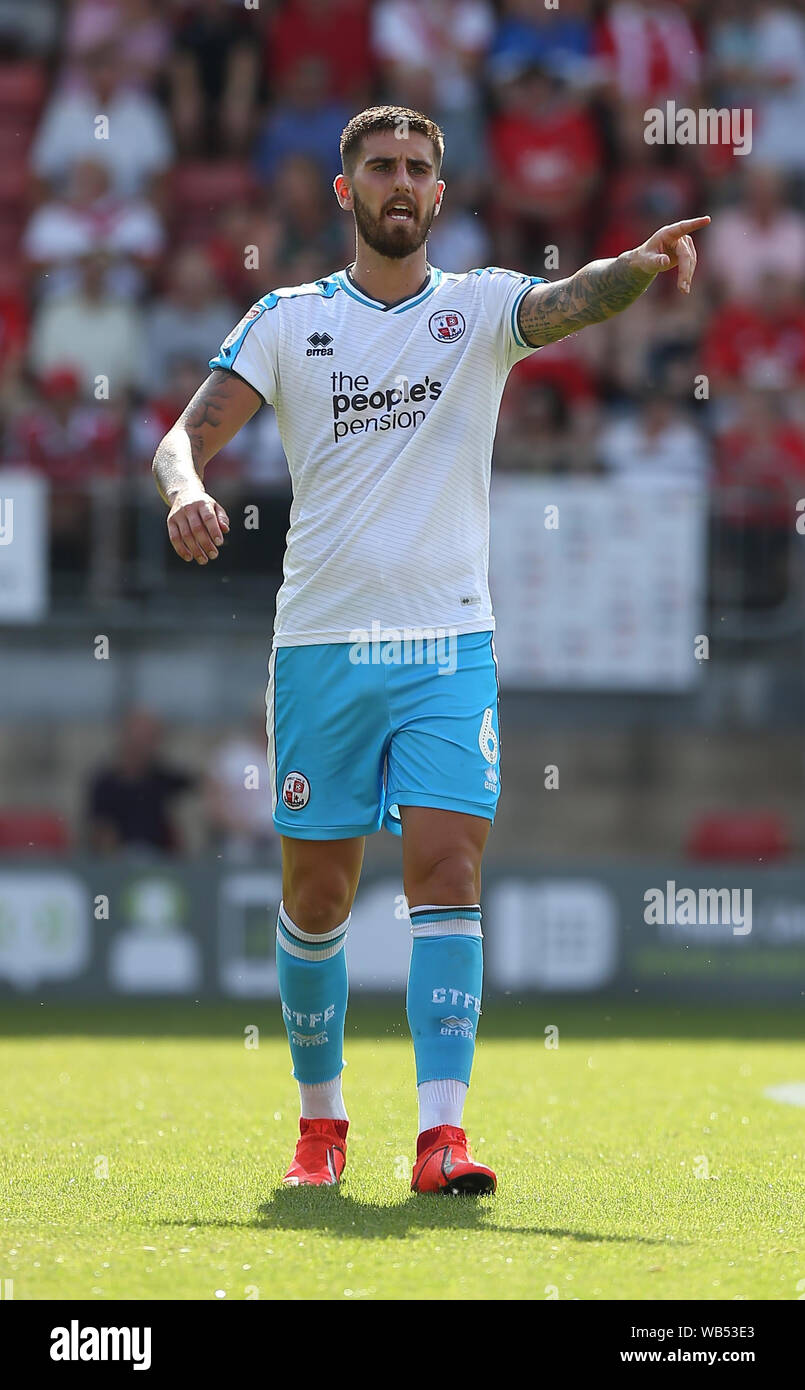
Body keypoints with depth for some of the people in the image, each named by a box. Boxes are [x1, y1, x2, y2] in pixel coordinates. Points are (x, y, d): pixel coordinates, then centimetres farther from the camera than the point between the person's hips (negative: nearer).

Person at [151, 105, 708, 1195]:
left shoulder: (481, 305, 4)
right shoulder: (288, 319, 7)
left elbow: (569, 303, -16)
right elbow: (191, 430, 0)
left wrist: (640, 264, -39)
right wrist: (185, 491, -25)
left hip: (448, 644, -1)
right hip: (321, 643, 1)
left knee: (448, 869, -14)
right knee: (315, 895, 6)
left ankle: (441, 1133, -18)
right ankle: (321, 1118, 24)